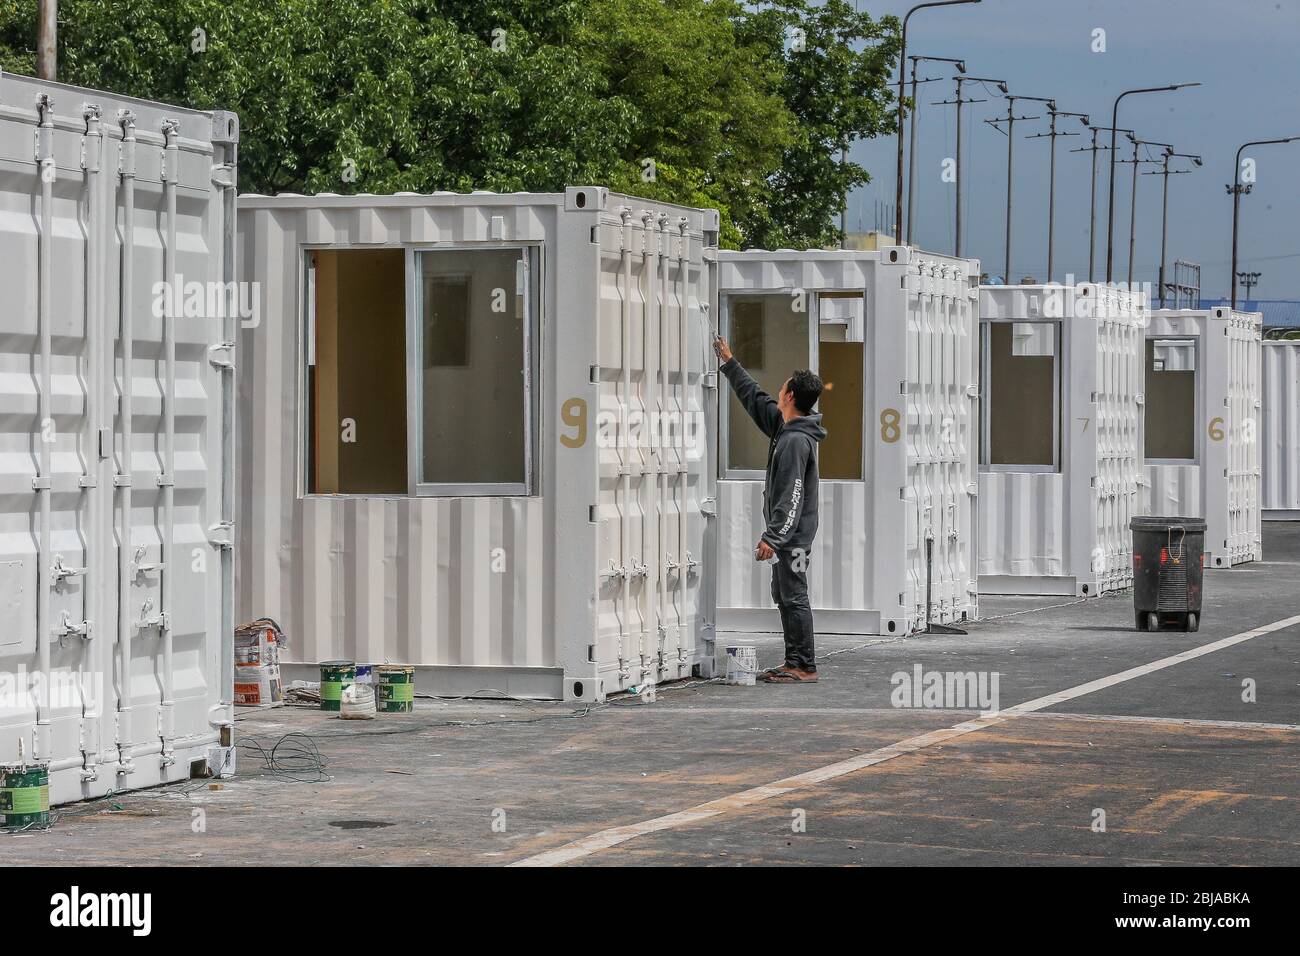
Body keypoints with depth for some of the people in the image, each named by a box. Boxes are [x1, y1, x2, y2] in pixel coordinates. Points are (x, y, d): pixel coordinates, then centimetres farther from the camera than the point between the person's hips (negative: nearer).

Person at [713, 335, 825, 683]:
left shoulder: (796, 440, -19)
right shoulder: (785, 427, 11)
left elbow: (791, 496, -24)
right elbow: (755, 398, 26)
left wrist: (772, 537, -26)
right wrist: (729, 363, 30)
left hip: (793, 533, -10)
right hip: (788, 533, 10)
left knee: (794, 598, -8)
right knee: (784, 597, 13)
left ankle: (805, 667, -6)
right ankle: (793, 662, 17)